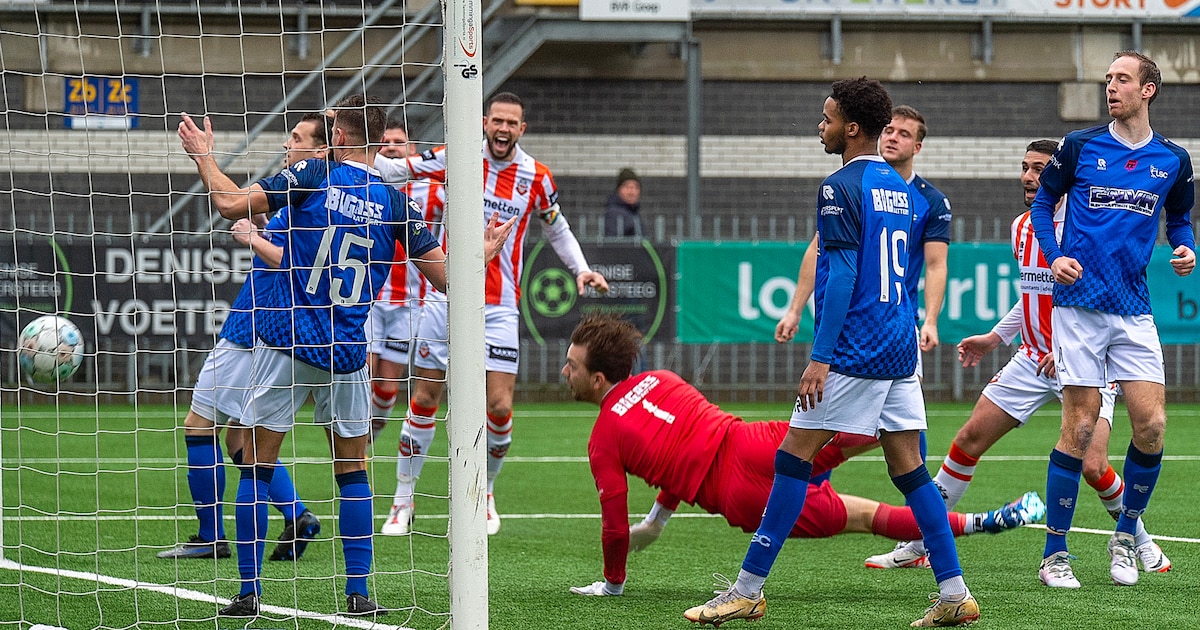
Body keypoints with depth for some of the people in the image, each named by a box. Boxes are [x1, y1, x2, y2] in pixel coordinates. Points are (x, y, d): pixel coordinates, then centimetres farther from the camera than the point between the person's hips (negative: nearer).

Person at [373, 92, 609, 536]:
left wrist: (581, 269, 5)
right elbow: (395, 170, 4)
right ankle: (403, 499, 14)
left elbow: (557, 229, 17)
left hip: (498, 307, 0)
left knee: (499, 407, -7)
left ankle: (486, 493, 16)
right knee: (424, 398, 2)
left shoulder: (537, 178, 1)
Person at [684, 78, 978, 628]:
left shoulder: (841, 187, -11)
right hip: (900, 351, 8)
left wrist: (820, 359, -18)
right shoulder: (900, 189, 15)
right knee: (909, 469, 8)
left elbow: (842, 275, -17)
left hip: (854, 350, -8)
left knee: (793, 459, -4)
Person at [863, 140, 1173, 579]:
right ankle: (918, 545, 10)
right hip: (1034, 358, 6)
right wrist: (995, 337, 19)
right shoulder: (1021, 227, 8)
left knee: (1092, 466, -17)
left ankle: (1139, 541, 11)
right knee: (969, 439, 1)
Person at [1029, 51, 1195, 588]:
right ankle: (1054, 554, 4)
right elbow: (1043, 202, 11)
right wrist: (1054, 255, -5)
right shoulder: (1079, 147, 1)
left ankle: (1125, 536, 15)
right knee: (1080, 427, -6)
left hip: (1134, 311, 3)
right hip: (1079, 303, -3)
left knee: (1151, 424, -6)